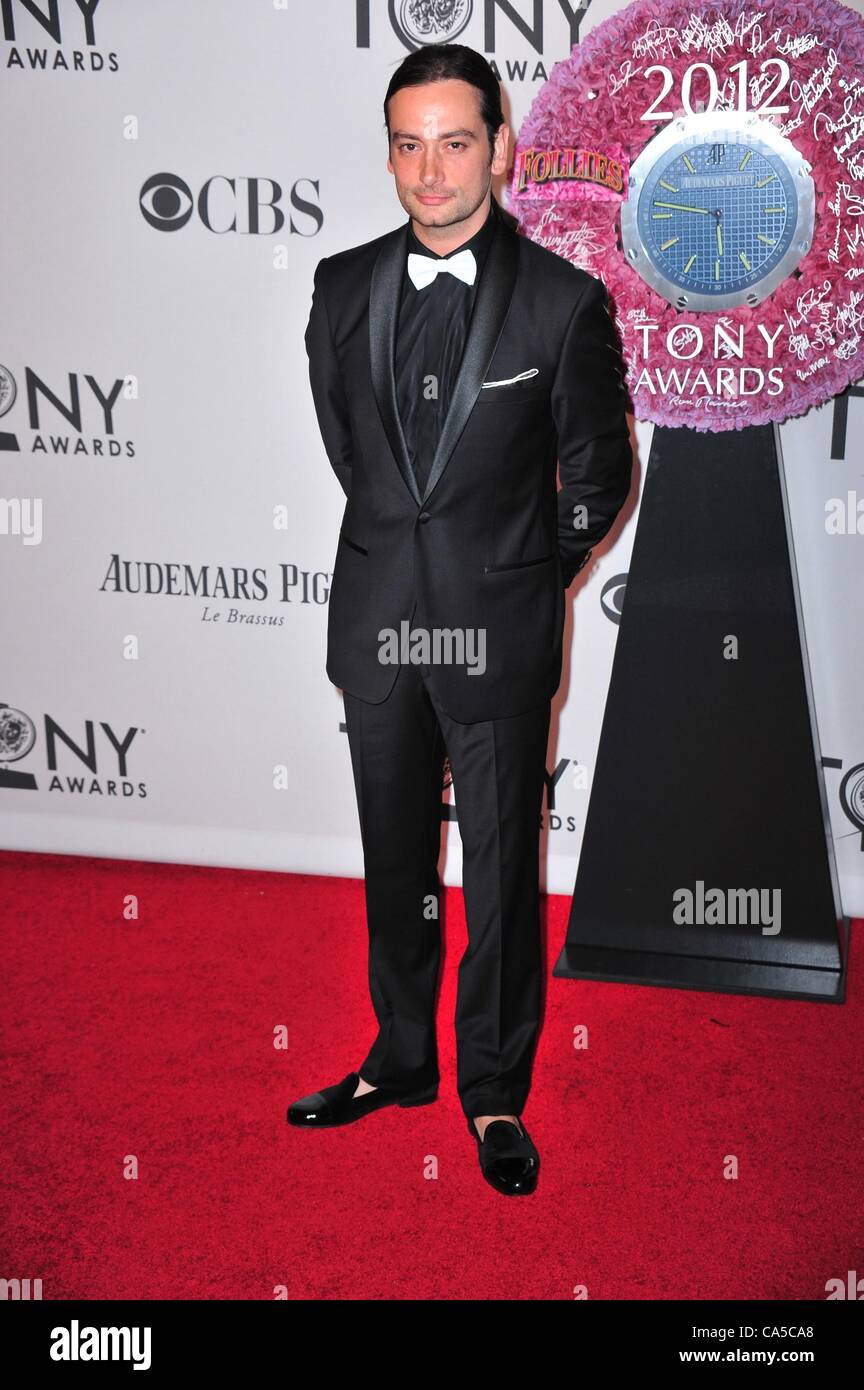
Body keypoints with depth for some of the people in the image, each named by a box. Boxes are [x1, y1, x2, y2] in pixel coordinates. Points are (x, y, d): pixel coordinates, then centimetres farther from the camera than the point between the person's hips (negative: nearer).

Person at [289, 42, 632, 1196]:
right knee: (393, 854, 14)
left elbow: (598, 474, 3)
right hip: (377, 619, 4)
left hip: (499, 628, -3)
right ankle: (401, 1058, 32)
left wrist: (523, 576, 8)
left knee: (502, 864, 5)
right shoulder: (344, 288, 3)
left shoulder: (566, 302, -7)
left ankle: (496, 1089, 22)